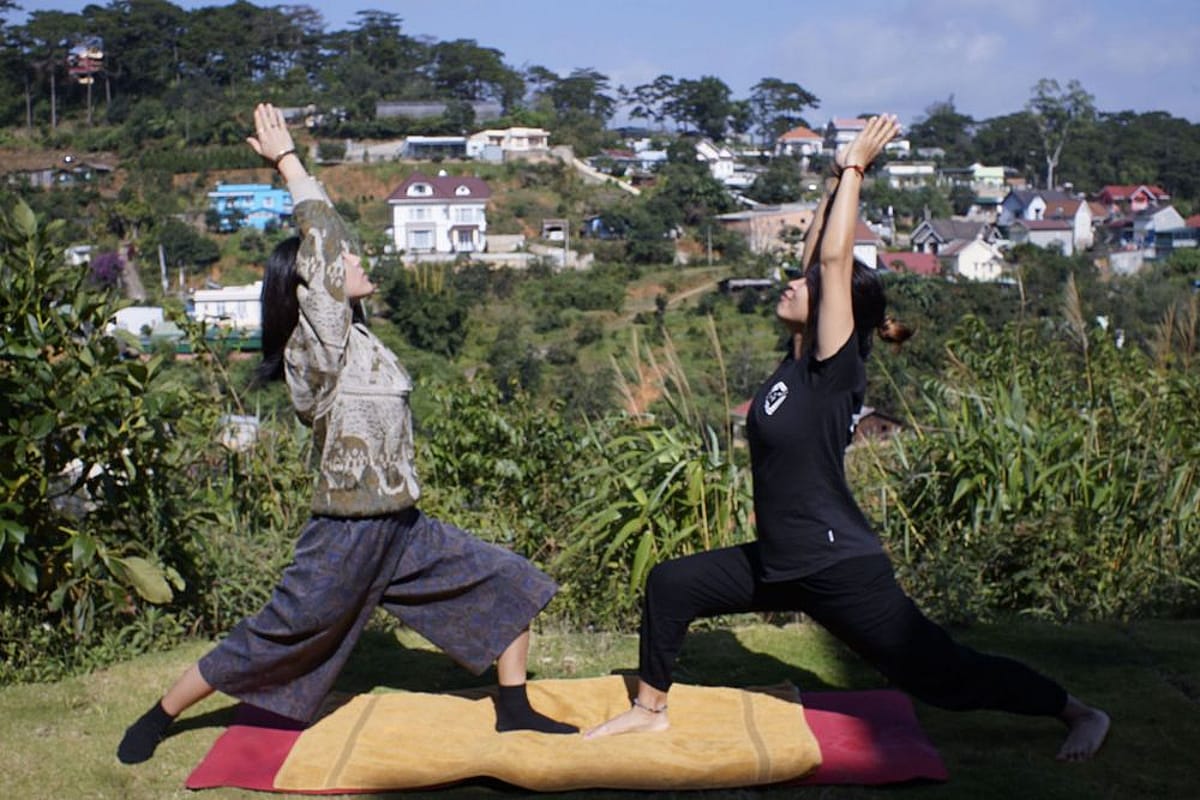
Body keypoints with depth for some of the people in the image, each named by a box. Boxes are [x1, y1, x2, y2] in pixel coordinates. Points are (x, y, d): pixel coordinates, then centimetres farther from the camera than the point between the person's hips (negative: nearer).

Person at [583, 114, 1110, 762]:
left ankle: (1080, 713, 17)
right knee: (670, 585, 8)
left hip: (840, 569, -8)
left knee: (940, 672, 0)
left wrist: (855, 168, -16)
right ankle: (650, 709, 24)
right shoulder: (800, 357, 2)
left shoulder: (835, 369, -18)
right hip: (780, 562, 8)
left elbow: (835, 257, -23)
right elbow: (818, 252, 6)